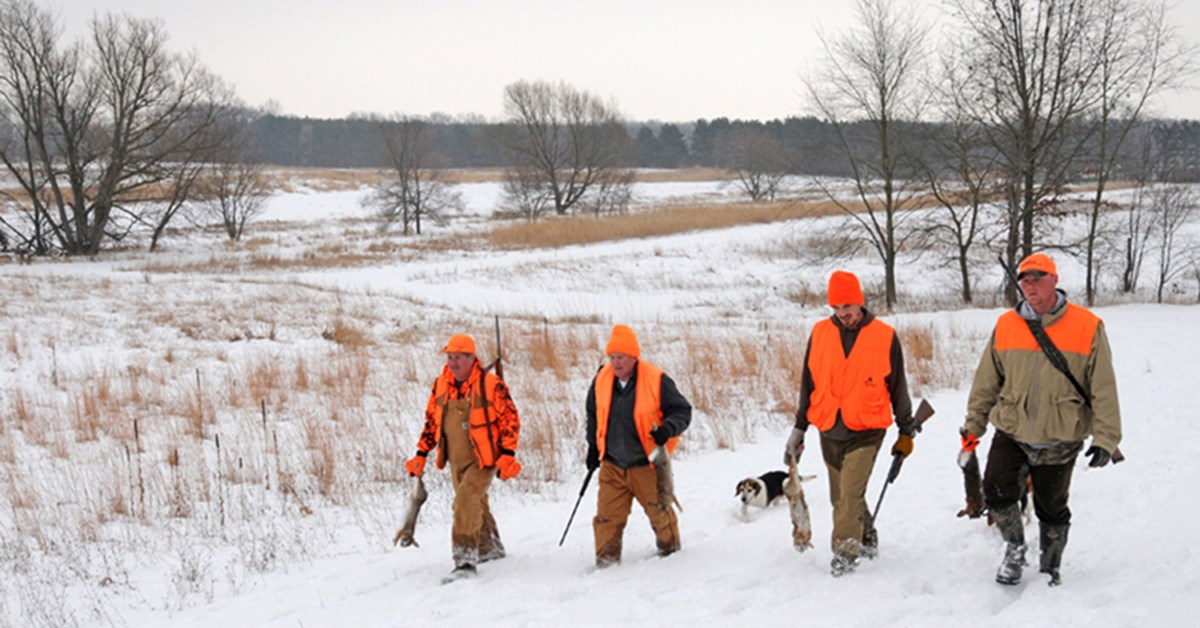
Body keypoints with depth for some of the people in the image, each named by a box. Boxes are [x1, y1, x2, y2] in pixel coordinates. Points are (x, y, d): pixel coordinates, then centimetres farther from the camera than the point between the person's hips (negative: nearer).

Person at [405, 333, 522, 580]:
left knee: (465, 499, -23)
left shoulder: (491, 385, -13)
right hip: (457, 460, 6)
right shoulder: (441, 385, 3)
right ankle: (490, 548, 39)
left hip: (484, 459, -6)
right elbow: (432, 421, 14)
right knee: (474, 504, 18)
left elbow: (510, 420, -8)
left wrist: (507, 454, -15)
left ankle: (465, 558, -20)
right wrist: (421, 454, 10)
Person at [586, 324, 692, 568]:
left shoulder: (657, 381, -17)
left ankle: (670, 548, 37)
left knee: (659, 511, 13)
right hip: (612, 464, 3)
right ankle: (607, 559, 9)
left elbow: (683, 411, -8)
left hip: (646, 464, -3)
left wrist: (667, 429, -27)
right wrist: (593, 446, 17)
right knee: (608, 516, -1)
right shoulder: (601, 381, -3)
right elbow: (594, 415, 15)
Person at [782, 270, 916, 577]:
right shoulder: (820, 334, 5)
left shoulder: (885, 337, -2)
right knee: (841, 497, 12)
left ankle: (846, 550, -9)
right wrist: (799, 428, 12)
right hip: (829, 431, 4)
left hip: (866, 430, -4)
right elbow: (808, 384, 13)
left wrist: (906, 431, 9)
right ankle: (867, 536, 33)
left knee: (850, 493, -16)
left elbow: (898, 387, 6)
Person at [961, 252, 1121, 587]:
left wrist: (1105, 438, -7)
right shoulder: (1005, 326, 0)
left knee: (1052, 509, 10)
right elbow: (986, 381, 9)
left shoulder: (1088, 327, -7)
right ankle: (1015, 548, 14)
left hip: (1060, 440, -1)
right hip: (1011, 434, 2)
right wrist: (974, 424, 10)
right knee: (996, 493, -13)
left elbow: (1104, 390, -4)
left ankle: (1050, 568, 31)